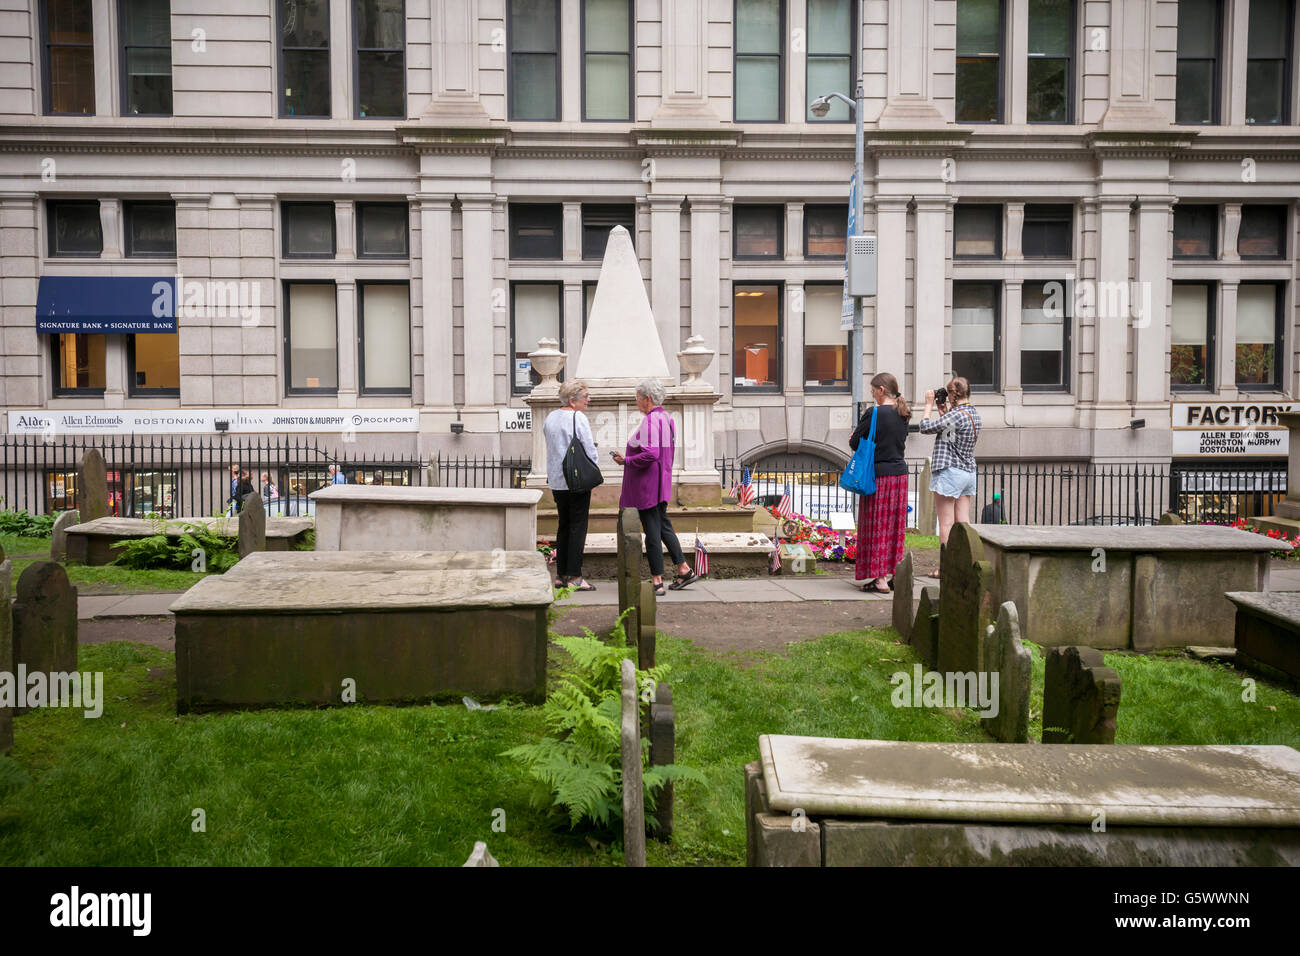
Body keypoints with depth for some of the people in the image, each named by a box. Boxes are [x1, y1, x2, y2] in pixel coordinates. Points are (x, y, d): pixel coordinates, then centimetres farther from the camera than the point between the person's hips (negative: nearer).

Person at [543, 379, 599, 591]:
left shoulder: (550, 418, 9)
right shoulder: (579, 418, -13)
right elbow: (590, 450, -13)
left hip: (556, 481, 7)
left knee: (563, 526, 14)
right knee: (578, 526, -2)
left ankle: (561, 575, 16)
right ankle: (574, 577, -3)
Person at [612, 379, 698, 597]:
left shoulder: (651, 420, -18)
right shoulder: (666, 418, 13)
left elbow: (650, 455, -26)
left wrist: (626, 460, -14)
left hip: (647, 484, -10)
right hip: (662, 482, 10)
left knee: (652, 531, -4)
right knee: (664, 526, 18)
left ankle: (657, 582, 2)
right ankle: (684, 570, 20)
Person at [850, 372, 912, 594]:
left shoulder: (875, 413, -15)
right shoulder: (902, 414, 7)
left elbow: (854, 442, -10)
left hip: (879, 474, -7)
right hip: (900, 473, 7)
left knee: (876, 526, -1)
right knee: (895, 525, 13)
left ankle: (880, 579, -1)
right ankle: (895, 574, 18)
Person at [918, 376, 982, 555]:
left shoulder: (956, 415, -17)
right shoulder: (974, 415, 10)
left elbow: (926, 428, -11)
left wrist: (929, 405, 0)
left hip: (949, 472, -8)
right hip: (968, 473, 8)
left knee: (946, 523, -3)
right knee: (963, 524, 8)